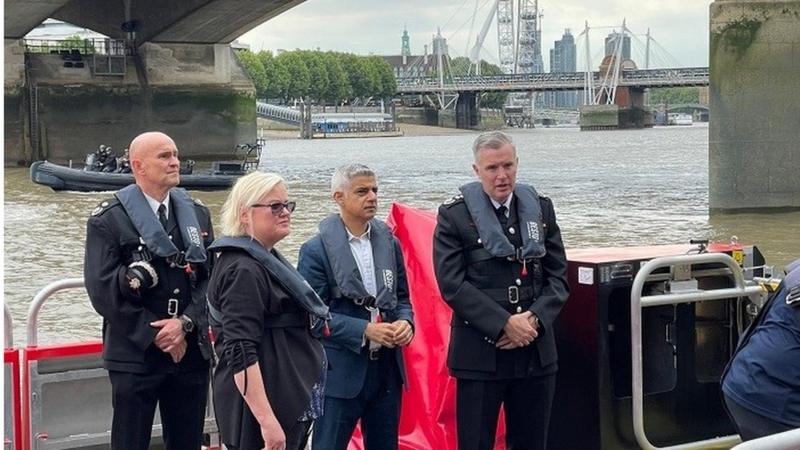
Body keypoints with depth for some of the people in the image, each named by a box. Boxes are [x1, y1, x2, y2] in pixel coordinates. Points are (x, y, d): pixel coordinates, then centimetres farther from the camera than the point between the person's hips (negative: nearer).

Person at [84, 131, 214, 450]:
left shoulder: (197, 214, 10)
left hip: (192, 351, 4)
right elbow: (103, 290, -11)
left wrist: (185, 323, -11)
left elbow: (211, 277, 5)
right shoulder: (108, 220, -5)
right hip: (135, 355, -4)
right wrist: (155, 335, -12)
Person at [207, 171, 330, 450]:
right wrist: (268, 422, -28)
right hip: (261, 408, -10)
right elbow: (240, 354, -24)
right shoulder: (243, 271, -17)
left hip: (291, 404, 10)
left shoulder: (268, 259, 15)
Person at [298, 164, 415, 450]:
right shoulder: (316, 250, -7)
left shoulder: (389, 243, 8)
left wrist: (405, 322, -7)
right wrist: (364, 330, -19)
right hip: (341, 371, -5)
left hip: (387, 368, 5)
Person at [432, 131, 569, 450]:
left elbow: (558, 276, 8)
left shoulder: (541, 208, 9)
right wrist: (504, 324, -16)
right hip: (480, 353, -4)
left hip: (536, 351, 4)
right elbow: (452, 283, -10)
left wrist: (534, 318, -9)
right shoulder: (454, 215, -3)